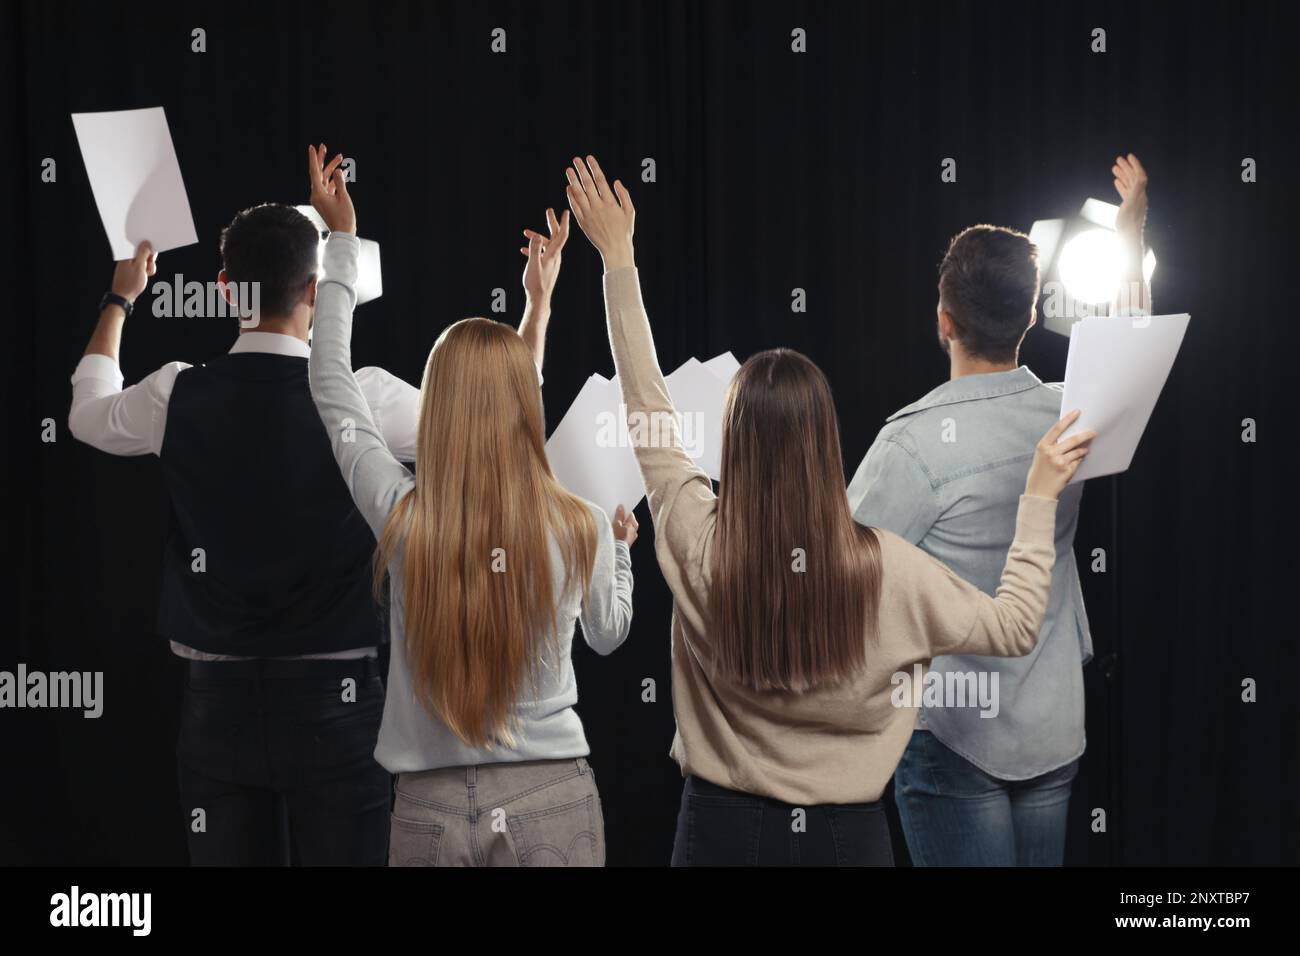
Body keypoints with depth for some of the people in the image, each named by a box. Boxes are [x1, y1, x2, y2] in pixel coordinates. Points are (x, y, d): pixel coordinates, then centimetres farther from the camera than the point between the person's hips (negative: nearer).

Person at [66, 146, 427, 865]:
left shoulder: (176, 398, -4)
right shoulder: (363, 400, -11)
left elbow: (87, 412, 21)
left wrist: (119, 300, 35)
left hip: (221, 699, 3)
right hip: (332, 698, -2)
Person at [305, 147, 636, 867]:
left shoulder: (401, 520, -11)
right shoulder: (582, 529, -11)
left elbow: (330, 383, 4)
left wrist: (341, 240, 13)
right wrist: (621, 547, 30)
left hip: (432, 807, 0)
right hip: (553, 803, 0)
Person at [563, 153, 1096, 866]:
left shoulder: (697, 544, -15)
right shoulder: (885, 568, -17)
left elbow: (648, 414, -1)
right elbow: (1015, 627, -3)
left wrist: (618, 260, 7)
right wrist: (1039, 497, 6)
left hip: (721, 826, 0)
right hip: (848, 832, 0)